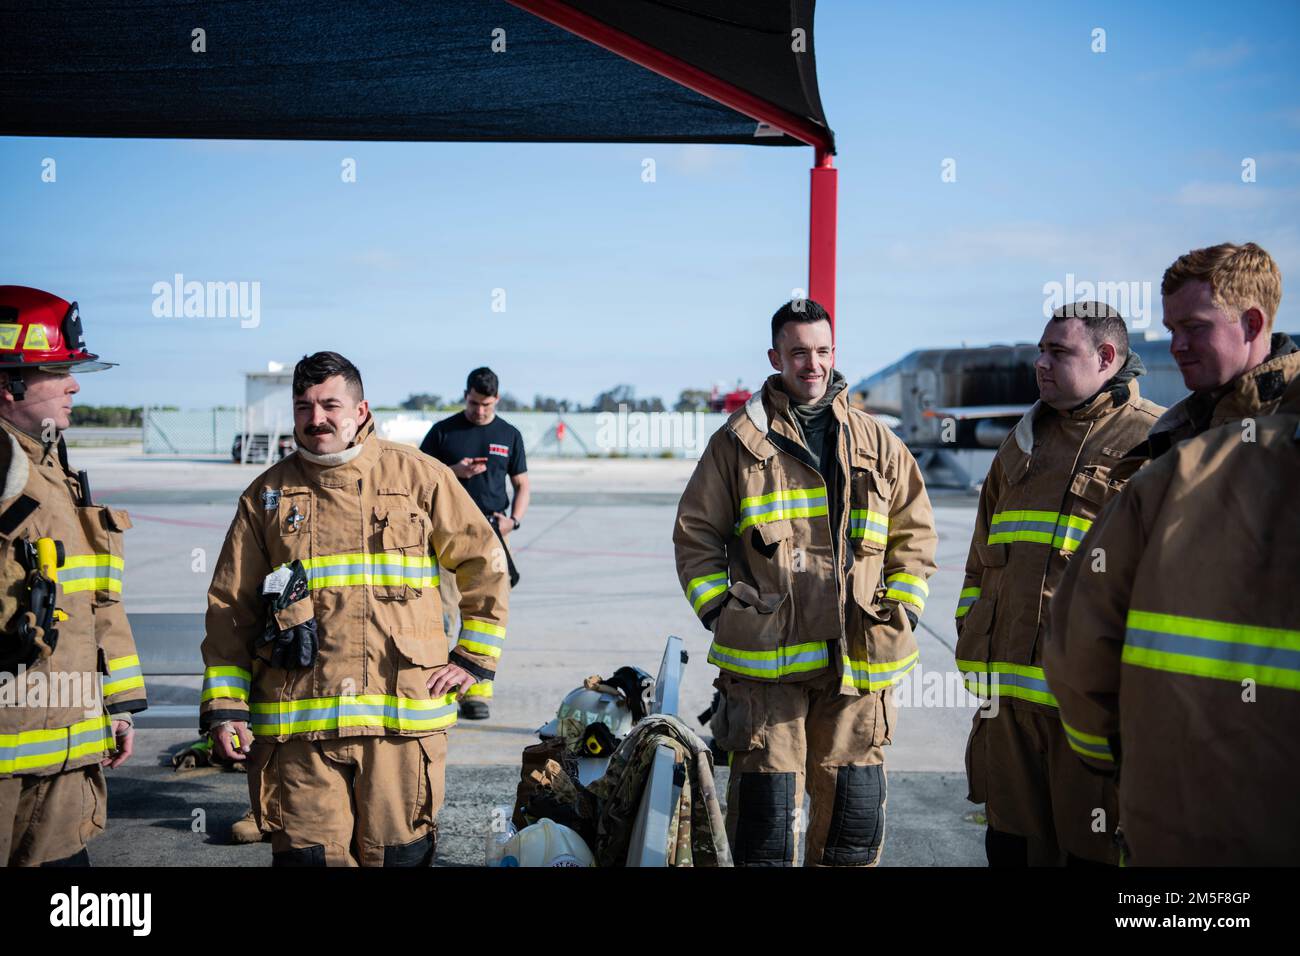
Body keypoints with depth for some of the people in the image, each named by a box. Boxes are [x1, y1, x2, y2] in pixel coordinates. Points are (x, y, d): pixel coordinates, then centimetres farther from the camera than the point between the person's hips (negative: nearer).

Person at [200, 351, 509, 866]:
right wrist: (225, 705, 3)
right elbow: (229, 609, 11)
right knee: (308, 855, 2)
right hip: (296, 725, 1)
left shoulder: (419, 476, 5)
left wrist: (473, 659, 7)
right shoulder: (268, 495, 10)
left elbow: (485, 565, 12)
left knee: (400, 854, 5)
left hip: (401, 718, -1)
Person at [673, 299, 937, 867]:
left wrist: (901, 611, 6)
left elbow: (915, 533, 16)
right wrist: (720, 612, -2)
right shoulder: (739, 442, 4)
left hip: (857, 660, 2)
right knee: (766, 801, 2)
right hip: (764, 656, -2)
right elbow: (696, 535, 7)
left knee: (855, 808, 9)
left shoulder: (877, 445, 11)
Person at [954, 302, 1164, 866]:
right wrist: (973, 652, 17)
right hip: (1008, 690, 6)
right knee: (1012, 839, 16)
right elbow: (981, 559, 22)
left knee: (1094, 843, 4)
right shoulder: (1024, 443, 17)